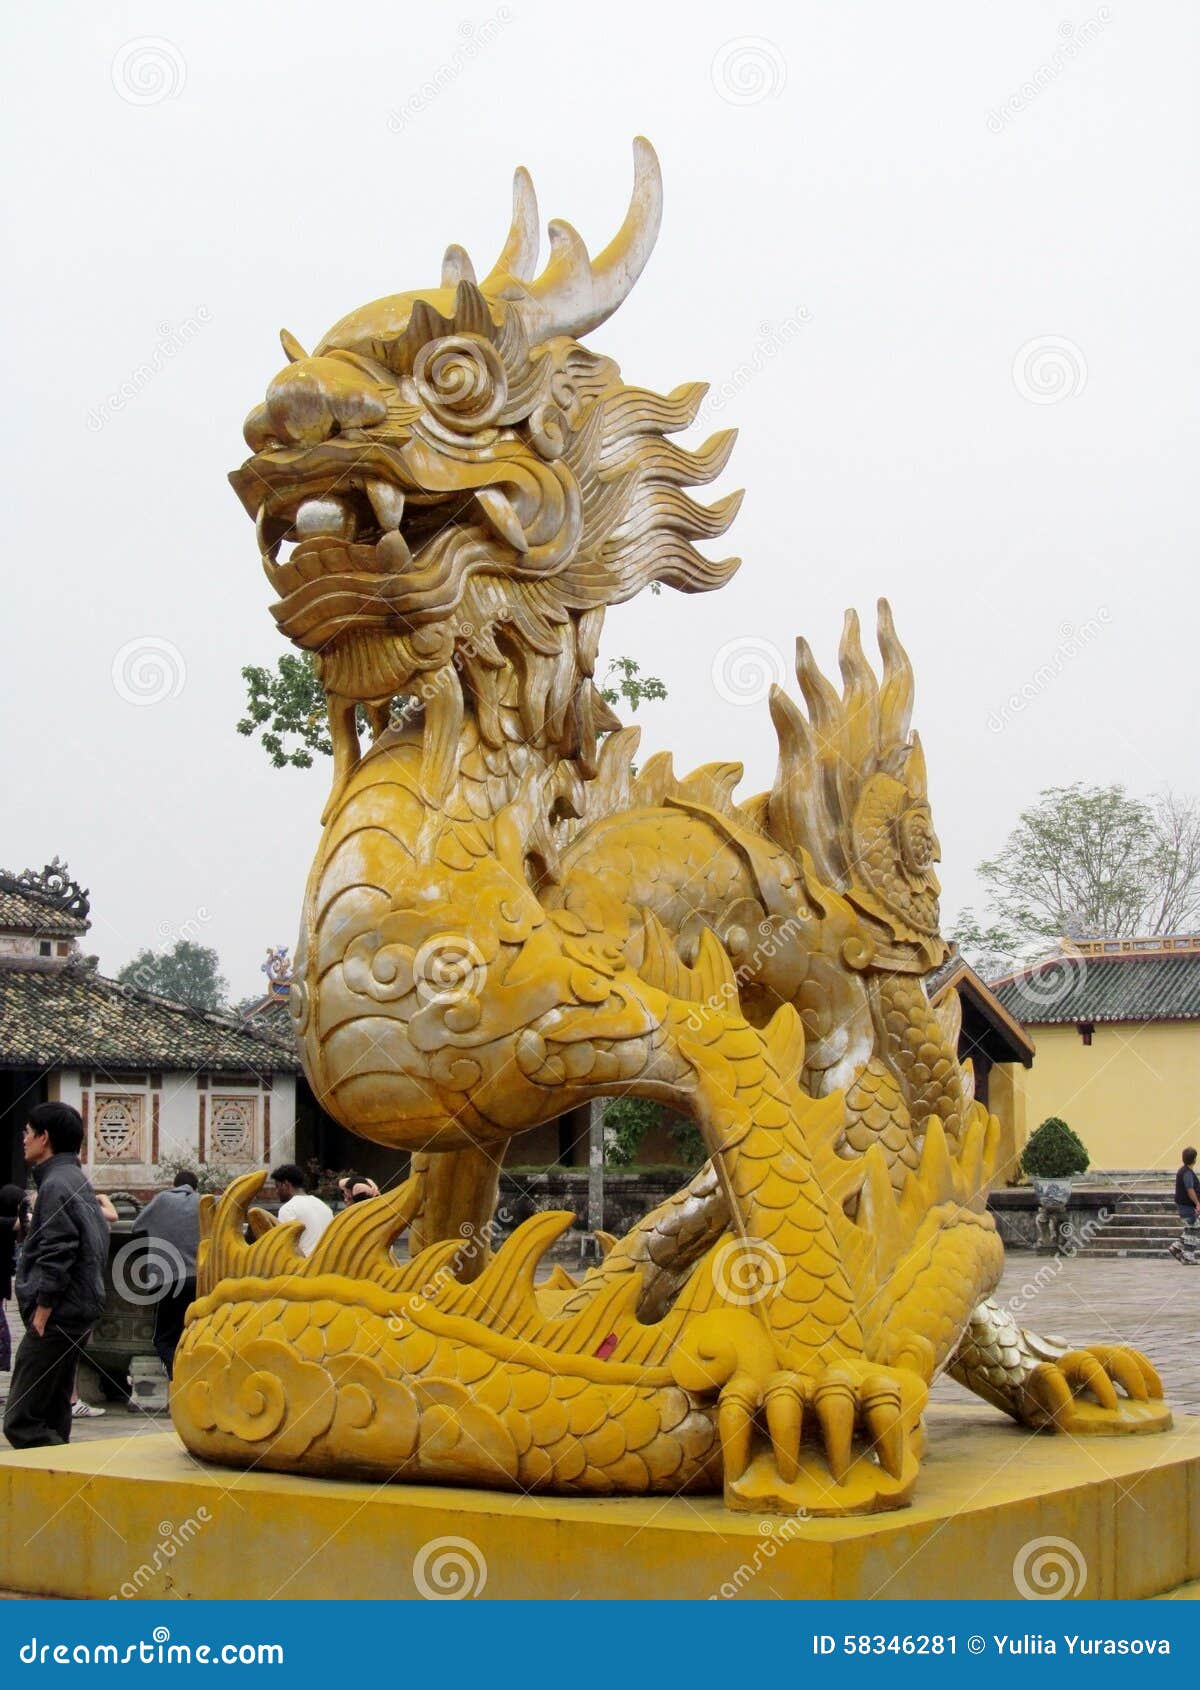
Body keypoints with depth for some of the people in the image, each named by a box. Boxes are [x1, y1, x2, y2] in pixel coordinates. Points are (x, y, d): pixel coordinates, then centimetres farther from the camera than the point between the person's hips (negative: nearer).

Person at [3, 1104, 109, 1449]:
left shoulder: (56, 1185, -13)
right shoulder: (78, 1181, 17)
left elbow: (56, 1257, -20)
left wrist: (41, 1314, -16)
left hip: (57, 1318, -10)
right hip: (80, 1315, 10)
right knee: (53, 1423, 13)